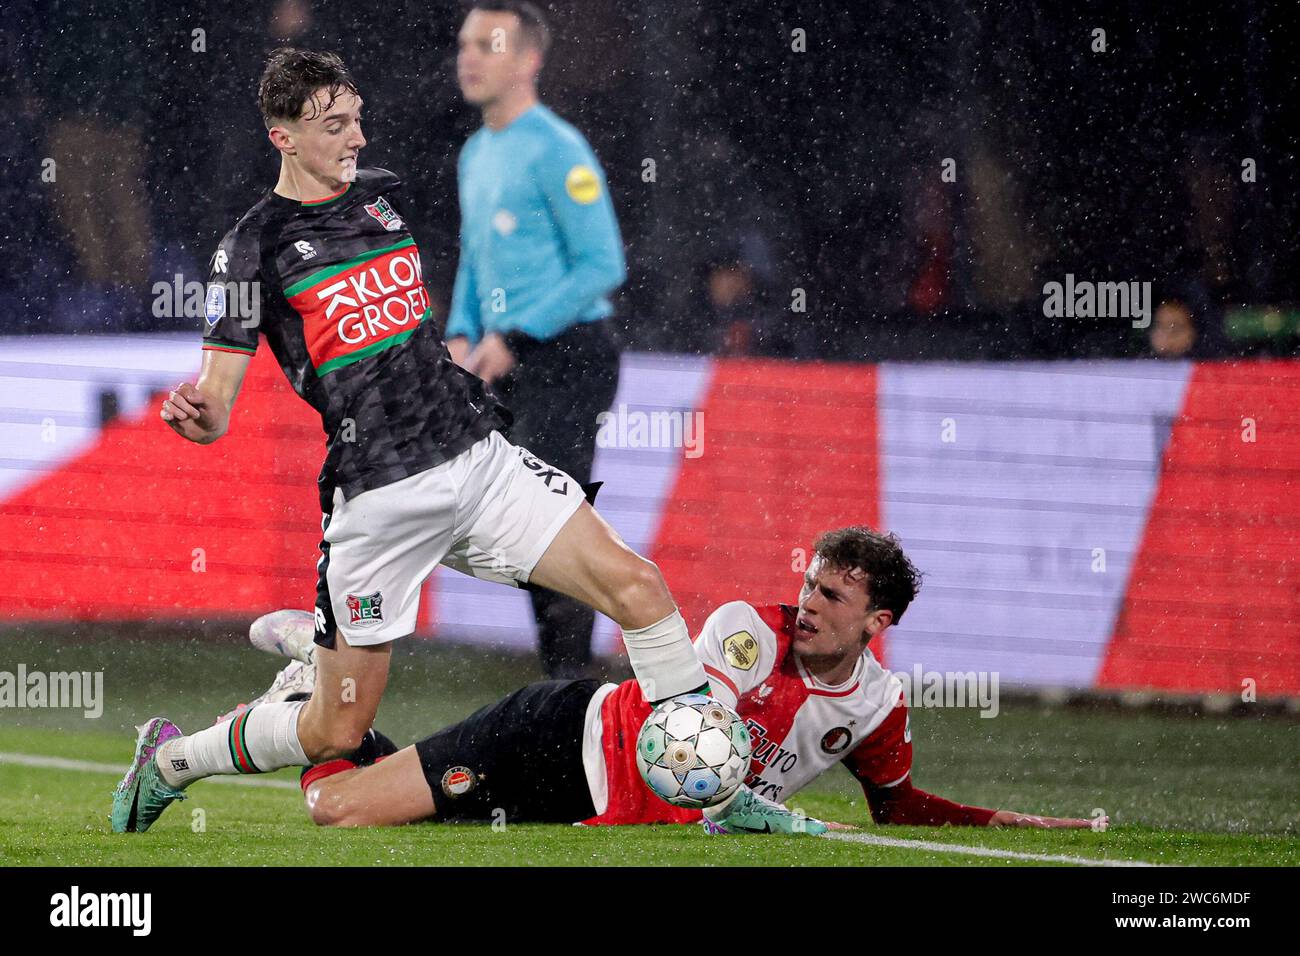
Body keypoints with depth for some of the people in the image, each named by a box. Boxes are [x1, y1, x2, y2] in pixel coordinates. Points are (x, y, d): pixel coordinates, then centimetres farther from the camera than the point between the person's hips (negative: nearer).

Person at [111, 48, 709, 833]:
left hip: (478, 455, 5)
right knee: (337, 731, 0)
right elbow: (216, 403, -12)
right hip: (379, 496, -5)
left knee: (635, 586, -12)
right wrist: (196, 416, -32)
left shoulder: (382, 194, 11)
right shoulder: (255, 247, -7)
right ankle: (169, 759, 25)